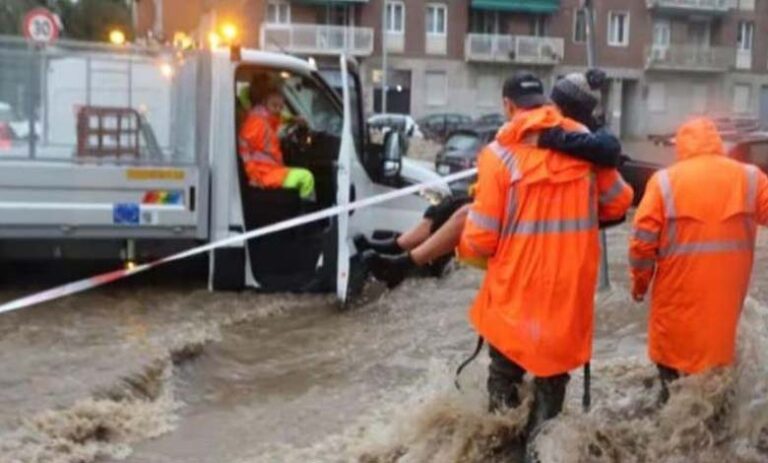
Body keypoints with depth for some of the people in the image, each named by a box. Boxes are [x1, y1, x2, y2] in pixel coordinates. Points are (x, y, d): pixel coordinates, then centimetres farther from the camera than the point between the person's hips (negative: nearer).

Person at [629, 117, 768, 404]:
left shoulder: (664, 181, -7)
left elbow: (643, 240, -7)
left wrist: (640, 282, 4)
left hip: (679, 286, -2)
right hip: (727, 285, 2)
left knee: (672, 343, 16)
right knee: (716, 344, 17)